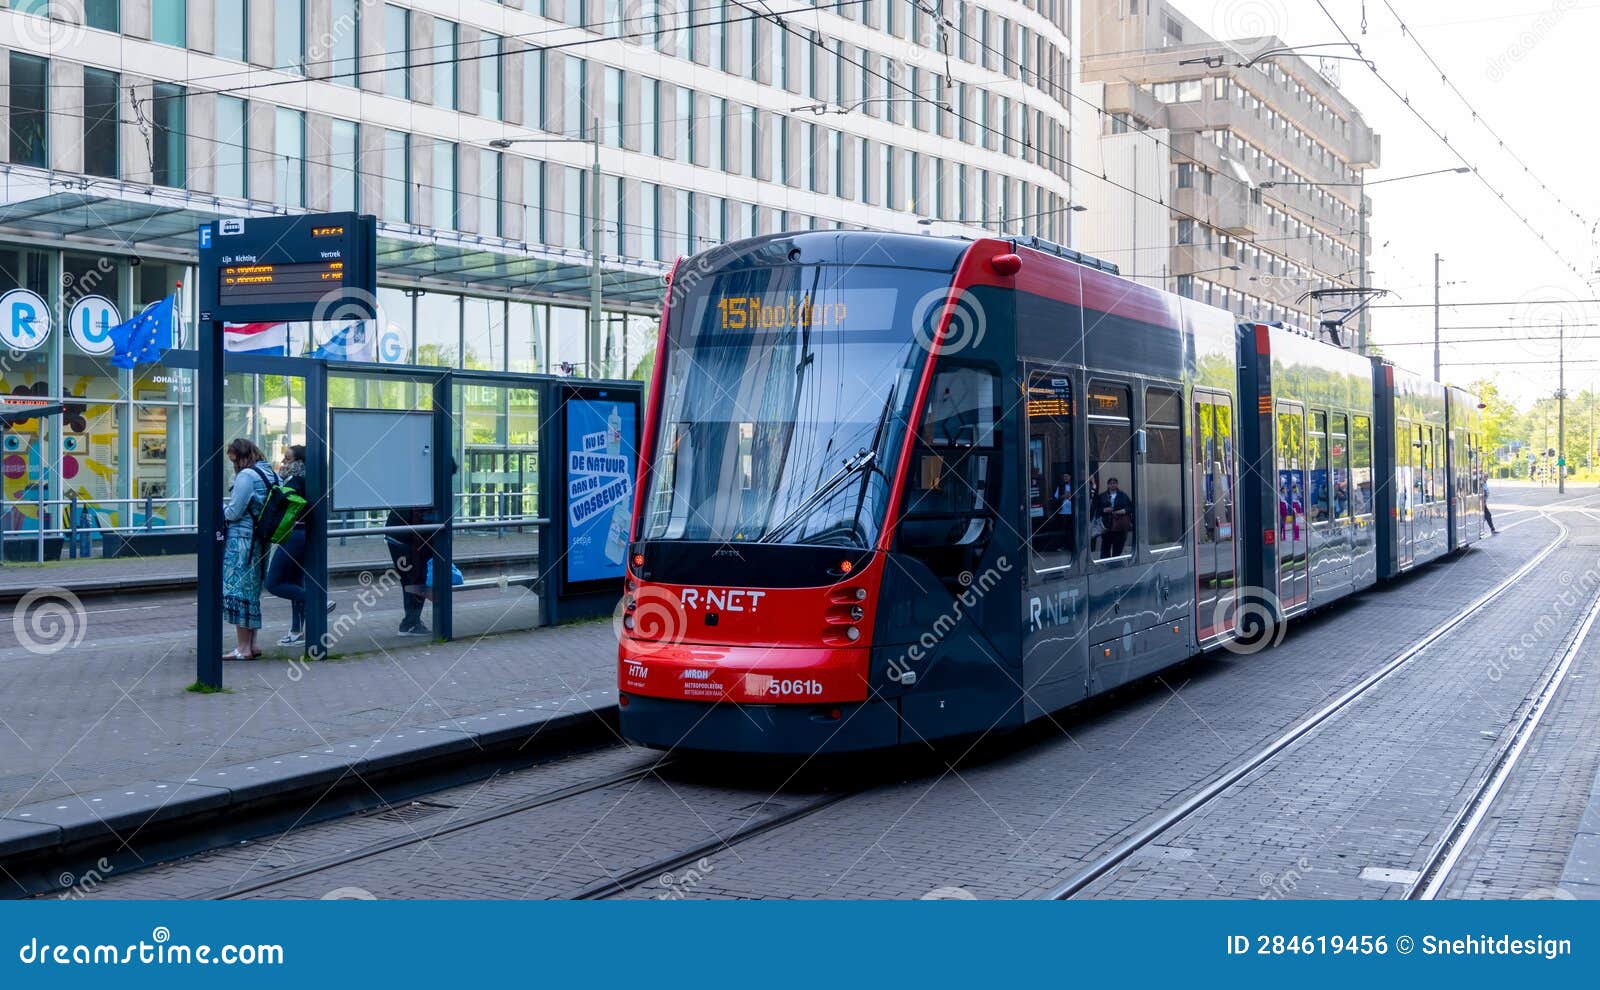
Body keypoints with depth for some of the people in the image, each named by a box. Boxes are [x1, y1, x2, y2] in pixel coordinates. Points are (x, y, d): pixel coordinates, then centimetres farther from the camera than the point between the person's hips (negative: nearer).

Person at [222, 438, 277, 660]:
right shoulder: (272, 475, 11)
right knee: (252, 591, 15)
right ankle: (251, 645, 18)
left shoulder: (246, 476, -14)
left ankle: (243, 648, -1)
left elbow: (233, 513, -16)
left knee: (236, 591, -2)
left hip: (241, 539, -9)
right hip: (262, 540, 9)